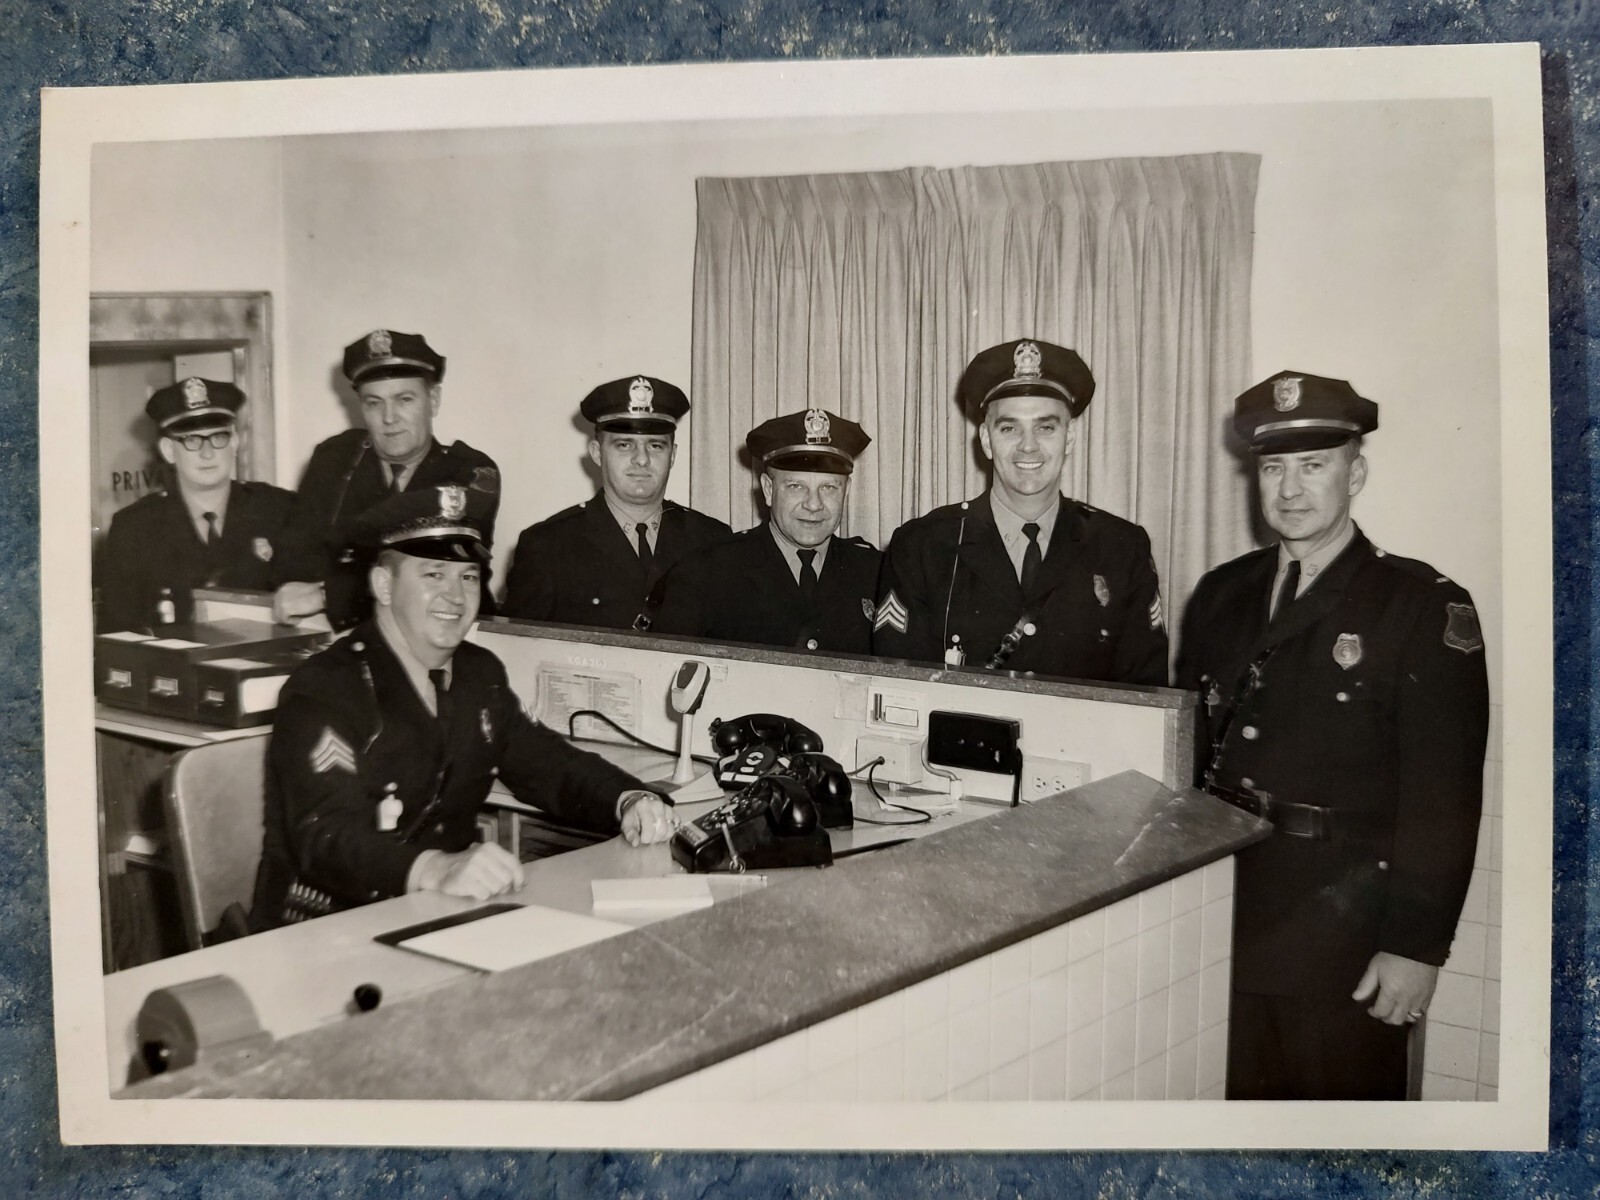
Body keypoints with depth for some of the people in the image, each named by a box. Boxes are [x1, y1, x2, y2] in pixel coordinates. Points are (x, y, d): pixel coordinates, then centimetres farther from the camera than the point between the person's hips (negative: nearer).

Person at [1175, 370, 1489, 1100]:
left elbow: (1443, 794, -11)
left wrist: (1416, 947, -14)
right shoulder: (1221, 595, 10)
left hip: (1342, 921, -4)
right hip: (1217, 903, 5)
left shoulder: (1424, 608, -7)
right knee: (1226, 1096, 14)